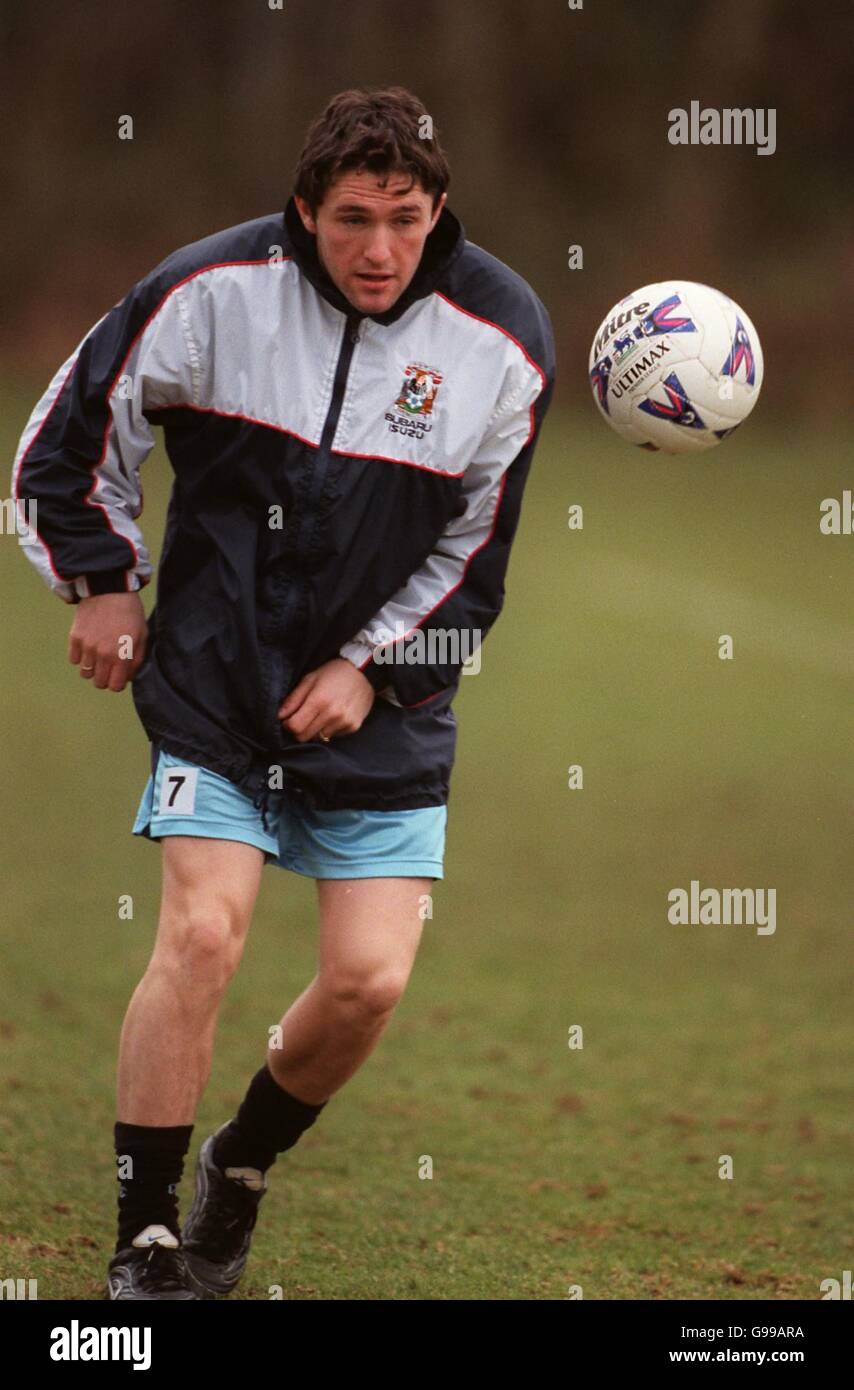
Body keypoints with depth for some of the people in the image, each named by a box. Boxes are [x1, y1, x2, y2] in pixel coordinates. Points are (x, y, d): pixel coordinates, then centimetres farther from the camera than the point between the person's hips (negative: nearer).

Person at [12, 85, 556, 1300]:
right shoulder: (218, 289, -13)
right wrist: (102, 583, 3)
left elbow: (477, 549, 3)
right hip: (218, 683, -2)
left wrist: (372, 665, -4)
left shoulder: (501, 335, -8)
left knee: (370, 979, -7)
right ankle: (144, 1242, -4)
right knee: (201, 936, -16)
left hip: (382, 708, 2)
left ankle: (240, 1171, 22)